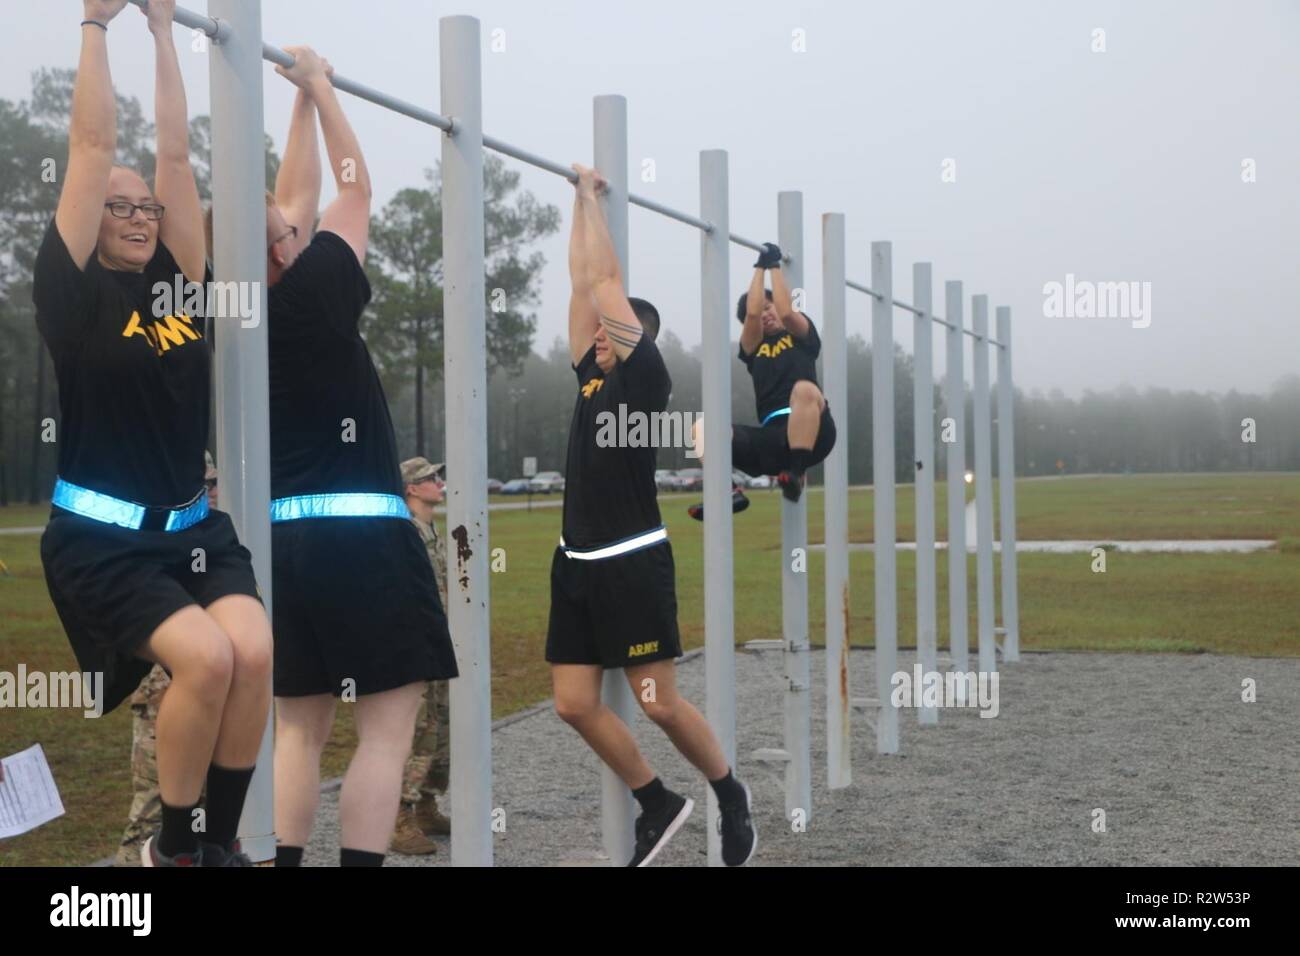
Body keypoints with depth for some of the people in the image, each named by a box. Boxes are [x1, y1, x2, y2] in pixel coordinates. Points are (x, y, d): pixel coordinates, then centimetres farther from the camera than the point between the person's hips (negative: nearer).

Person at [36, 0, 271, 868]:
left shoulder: (177, 284, 9)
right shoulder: (76, 291, -3)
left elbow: (178, 153, 10)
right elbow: (93, 145, -5)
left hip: (193, 526, 5)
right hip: (101, 536, -5)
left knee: (255, 653, -20)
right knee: (206, 657, -26)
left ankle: (220, 840, 0)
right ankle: (174, 848, -2)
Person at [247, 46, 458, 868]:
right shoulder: (312, 299, -9)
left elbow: (299, 194, 19)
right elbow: (356, 188, 5)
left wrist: (304, 99, 26)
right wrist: (319, 86, 15)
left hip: (287, 538, 8)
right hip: (360, 535, -8)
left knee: (300, 728, 13)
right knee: (387, 728, -5)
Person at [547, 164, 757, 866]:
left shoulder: (646, 375, -5)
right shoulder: (590, 376, 14)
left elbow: (605, 279, -7)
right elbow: (582, 281, 15)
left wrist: (593, 196, 1)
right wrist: (581, 201, 18)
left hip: (633, 562, -7)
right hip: (577, 561, 7)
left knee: (659, 704, -3)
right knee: (574, 704, 4)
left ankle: (730, 796, 21)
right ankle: (659, 804, 21)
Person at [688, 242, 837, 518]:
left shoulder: (802, 336, 18)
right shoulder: (753, 347, 22)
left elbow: (786, 312, -4)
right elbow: (752, 313, 3)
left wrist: (775, 266, 8)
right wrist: (760, 267, 12)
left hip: (811, 435, -4)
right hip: (773, 439, 4)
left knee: (804, 388, -38)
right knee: (704, 427, -12)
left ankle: (795, 474, -38)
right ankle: (729, 493, -27)